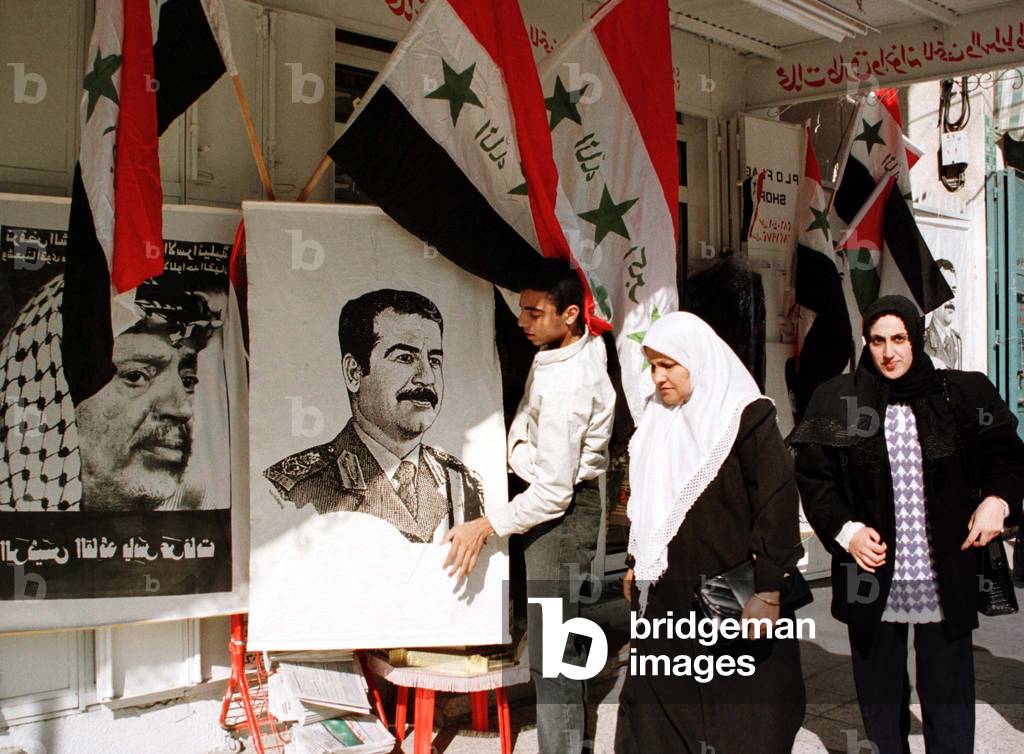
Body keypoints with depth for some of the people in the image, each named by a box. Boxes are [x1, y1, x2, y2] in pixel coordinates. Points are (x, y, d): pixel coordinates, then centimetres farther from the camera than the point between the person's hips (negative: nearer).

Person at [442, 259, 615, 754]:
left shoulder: (563, 389, -30)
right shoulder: (585, 345, 0)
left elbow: (554, 492, -28)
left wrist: (486, 527, -20)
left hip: (562, 512, -10)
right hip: (570, 496, 10)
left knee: (549, 650, -6)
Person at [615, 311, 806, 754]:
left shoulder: (747, 418, -11)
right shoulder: (657, 420, 9)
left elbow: (778, 501, -14)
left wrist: (768, 590, -17)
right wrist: (636, 565, 18)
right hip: (666, 593, 6)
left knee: (738, 716, 5)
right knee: (654, 704, 9)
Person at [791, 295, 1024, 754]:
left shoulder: (963, 395, 2)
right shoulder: (837, 401, 1)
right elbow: (813, 477, 2)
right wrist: (845, 529, -12)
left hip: (946, 580, 0)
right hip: (873, 580, 0)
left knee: (949, 698, 5)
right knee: (880, 701, 12)